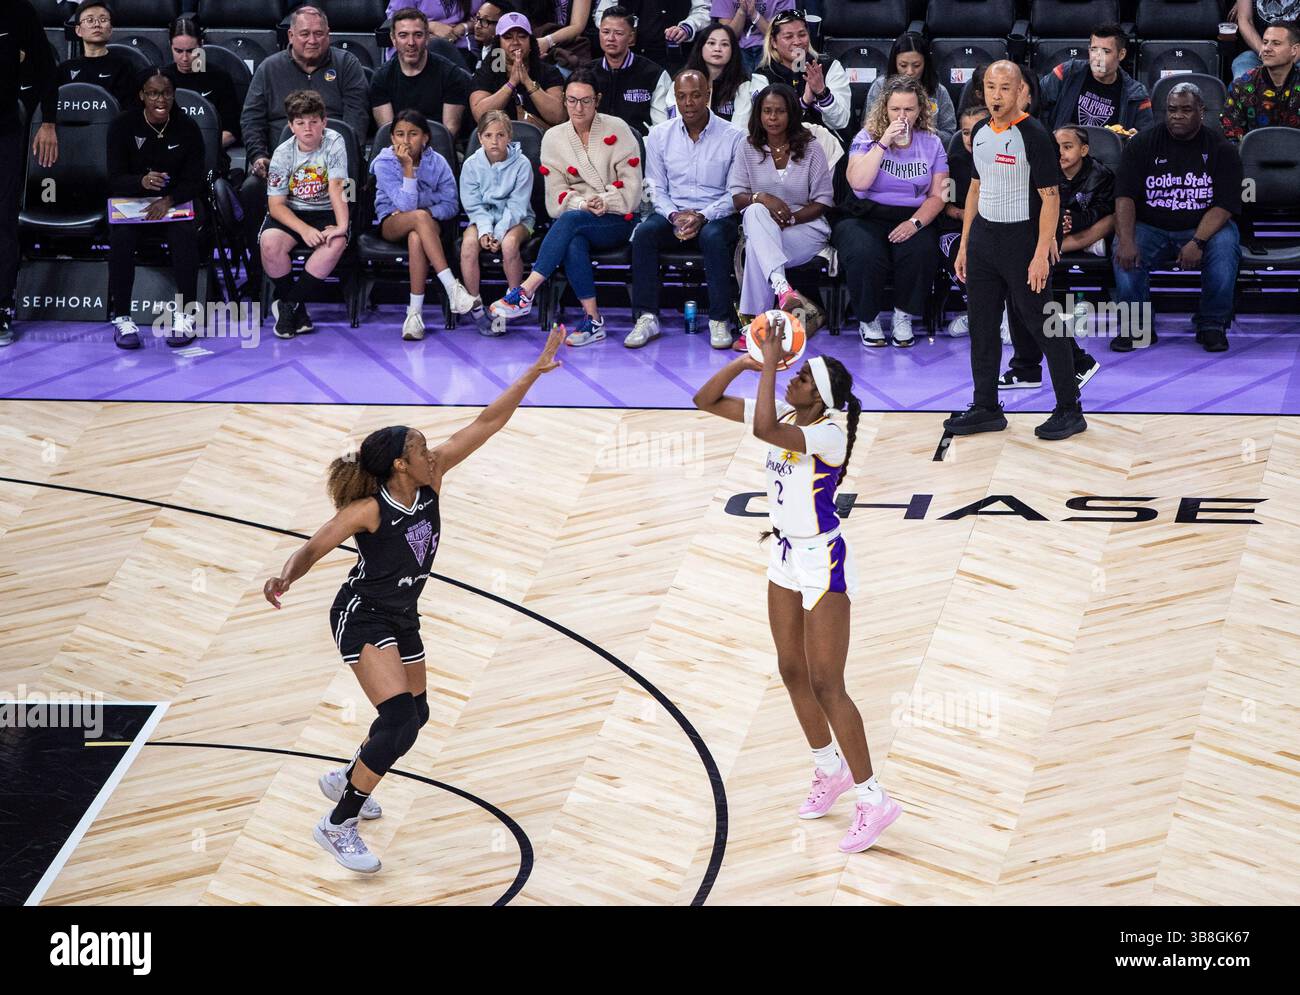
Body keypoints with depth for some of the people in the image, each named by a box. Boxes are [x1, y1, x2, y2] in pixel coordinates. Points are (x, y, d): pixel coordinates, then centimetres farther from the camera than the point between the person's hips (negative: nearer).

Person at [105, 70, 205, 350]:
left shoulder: (187, 129, -2)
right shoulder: (123, 125, -5)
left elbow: (194, 182, -3)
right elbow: (115, 179, -10)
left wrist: (169, 200, -23)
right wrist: (143, 181, -32)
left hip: (175, 202, 1)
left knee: (186, 235, -31)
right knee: (121, 237, -32)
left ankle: (184, 314, -21)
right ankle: (122, 318, -24)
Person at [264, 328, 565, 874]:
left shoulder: (432, 479, -10)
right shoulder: (367, 510, -25)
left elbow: (486, 424, -11)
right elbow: (312, 549, -22)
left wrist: (533, 372, -15)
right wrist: (285, 577, -44)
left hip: (402, 619, 8)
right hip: (363, 618, -8)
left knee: (415, 713, 19)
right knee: (400, 717, -21)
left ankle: (344, 780, 44)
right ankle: (337, 825, -11)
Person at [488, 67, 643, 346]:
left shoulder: (617, 130, 2)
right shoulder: (554, 138, 9)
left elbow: (631, 189, -2)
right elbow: (556, 197, 2)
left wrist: (603, 201, -17)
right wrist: (584, 204, -17)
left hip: (617, 221, -2)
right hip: (576, 222, 2)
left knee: (570, 220, -34)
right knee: (574, 245, -36)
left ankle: (525, 292, -39)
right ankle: (593, 321, -35)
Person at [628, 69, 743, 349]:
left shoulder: (733, 137, -1)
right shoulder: (660, 135, 8)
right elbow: (656, 188, 8)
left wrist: (703, 217, -18)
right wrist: (674, 215, -13)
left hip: (716, 216, -3)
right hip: (672, 213, 3)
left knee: (714, 236, -37)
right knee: (644, 232, -29)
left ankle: (720, 321, -29)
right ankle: (646, 318, -27)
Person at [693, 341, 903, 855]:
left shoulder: (829, 432, -25)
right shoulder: (784, 413, -2)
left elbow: (764, 429, -42)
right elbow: (706, 399, 1)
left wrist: (769, 365, -33)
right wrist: (745, 360, -12)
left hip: (822, 562, -9)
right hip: (786, 556, 9)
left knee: (826, 686, -8)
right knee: (793, 673, 17)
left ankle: (873, 799, -2)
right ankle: (830, 770, 36)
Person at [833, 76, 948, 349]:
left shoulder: (931, 143, 9)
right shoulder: (867, 137, 3)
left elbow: (936, 196, 5)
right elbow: (858, 182, -14)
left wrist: (915, 222, -14)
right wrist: (883, 142, -15)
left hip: (912, 220, 2)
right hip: (865, 218, -2)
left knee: (921, 252, -32)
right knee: (866, 255, -34)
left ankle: (903, 316, -7)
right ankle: (868, 320, -8)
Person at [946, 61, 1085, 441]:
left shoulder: (1033, 136, -13)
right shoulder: (980, 133, 9)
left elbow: (1050, 196, -14)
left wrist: (1041, 254, -20)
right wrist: (964, 245, 15)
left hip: (1021, 239, -7)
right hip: (984, 239, 7)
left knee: (1045, 328, -2)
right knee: (981, 327, 9)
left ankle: (1069, 411, 5)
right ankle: (986, 409, 18)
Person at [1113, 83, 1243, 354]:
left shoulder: (1221, 149, -2)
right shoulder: (1142, 145, 0)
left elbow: (1225, 205, -11)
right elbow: (1125, 197, -10)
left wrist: (1198, 242, -28)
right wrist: (1126, 240, -29)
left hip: (1203, 228, 0)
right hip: (1151, 228, 1)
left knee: (1225, 244, -33)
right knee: (1123, 251, -31)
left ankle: (1213, 324, -15)